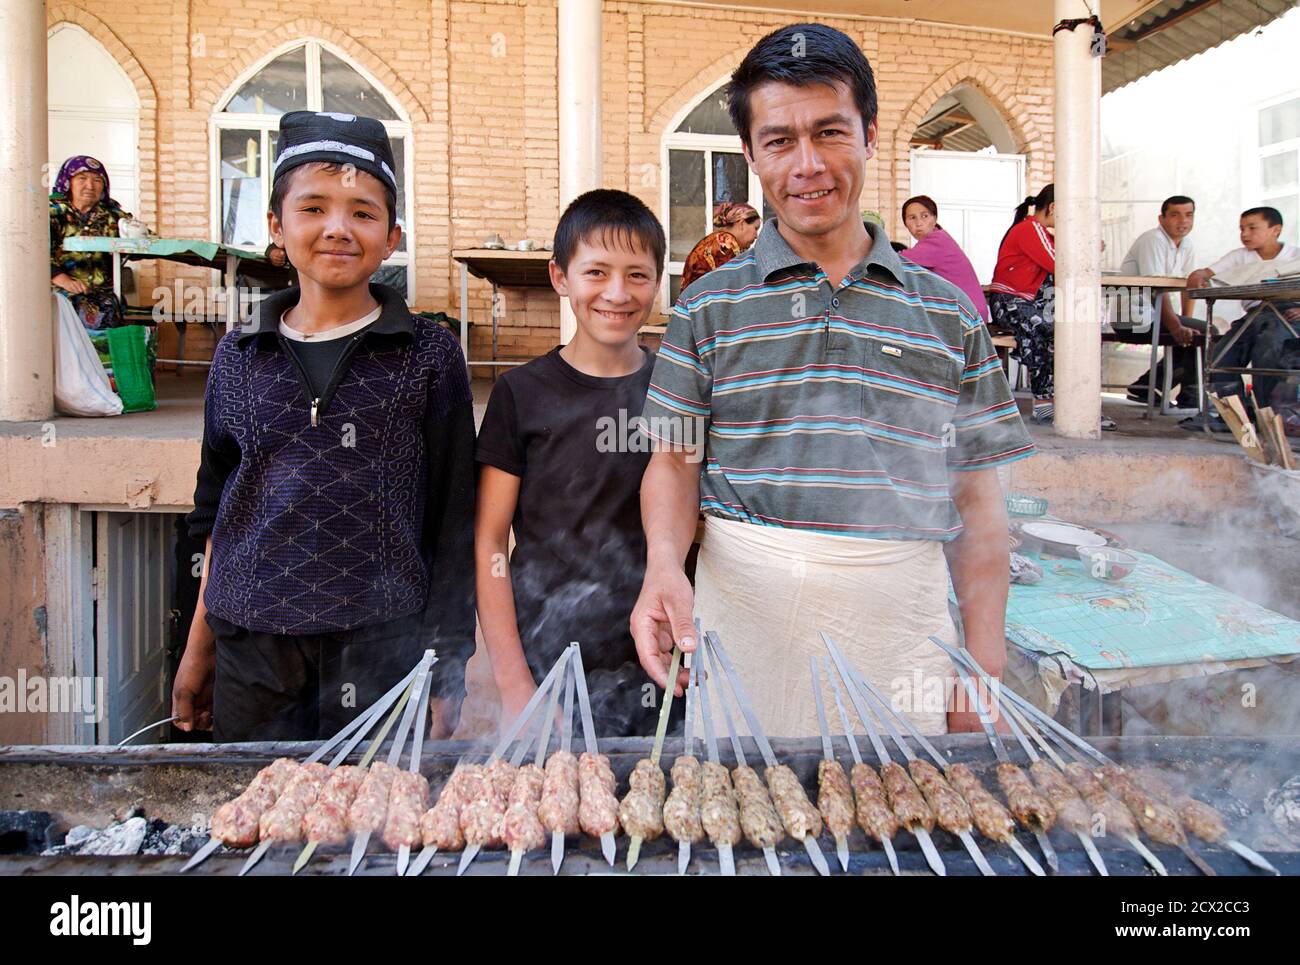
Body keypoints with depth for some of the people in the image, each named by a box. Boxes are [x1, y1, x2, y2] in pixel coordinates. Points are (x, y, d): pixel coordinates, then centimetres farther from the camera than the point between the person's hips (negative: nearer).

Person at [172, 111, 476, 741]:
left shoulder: (427, 356, -3)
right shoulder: (239, 356, 7)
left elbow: (453, 521, -1)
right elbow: (218, 515, 15)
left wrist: (446, 669, -2)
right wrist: (198, 648, 15)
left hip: (382, 647, -3)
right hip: (251, 653, 3)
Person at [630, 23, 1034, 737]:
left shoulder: (948, 313, 7)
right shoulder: (708, 308, 4)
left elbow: (977, 502, 7)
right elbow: (674, 464, 3)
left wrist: (985, 666, 2)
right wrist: (664, 565, -18)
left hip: (901, 623, 1)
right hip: (744, 606, -1)